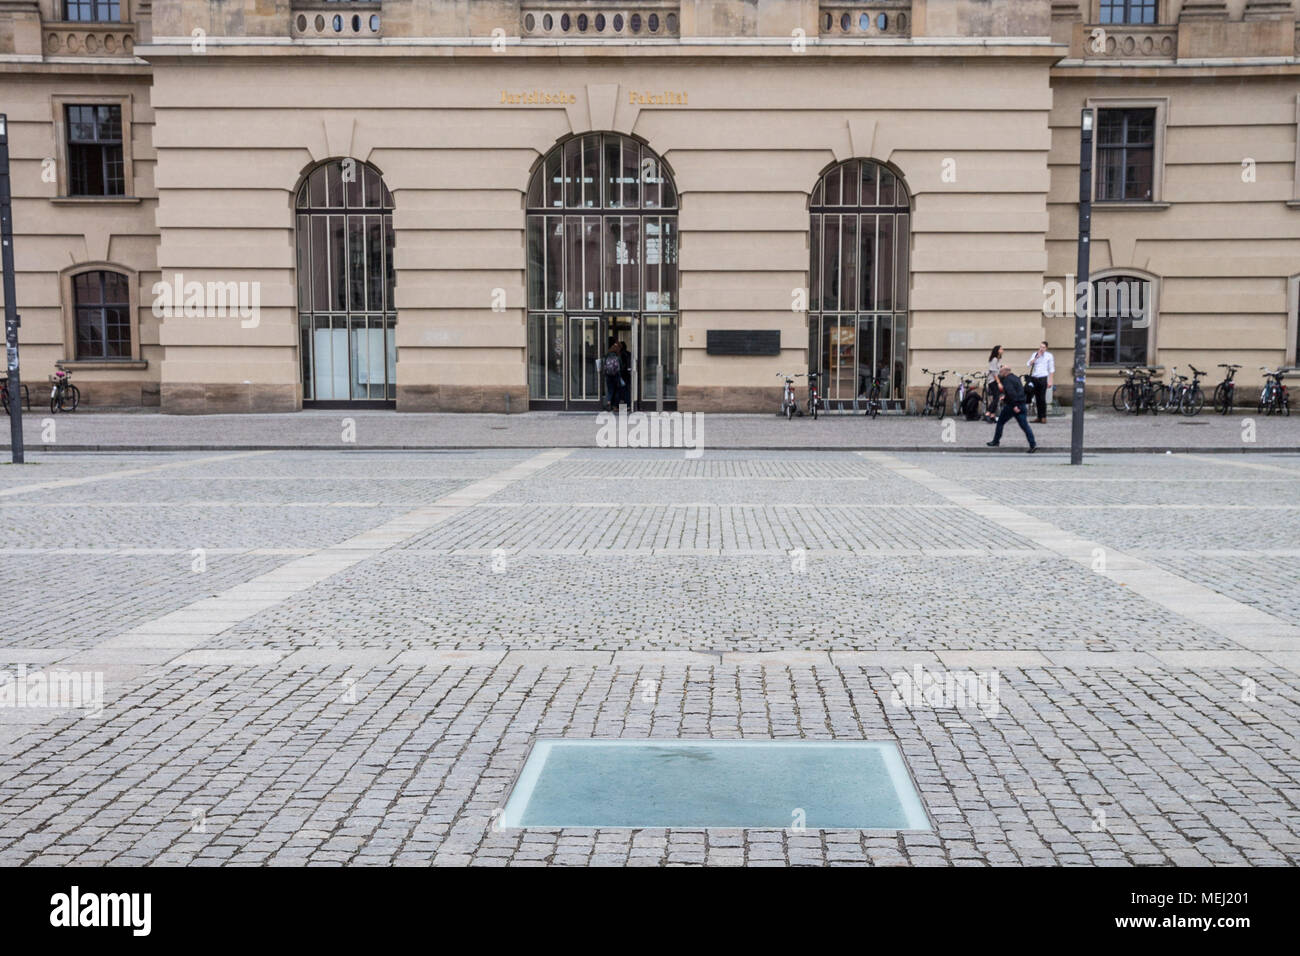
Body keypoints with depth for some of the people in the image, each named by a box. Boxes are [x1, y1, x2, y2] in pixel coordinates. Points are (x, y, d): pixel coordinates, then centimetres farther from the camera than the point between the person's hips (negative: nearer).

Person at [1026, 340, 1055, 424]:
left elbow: (1051, 369, 3)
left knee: (1042, 398, -7)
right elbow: (1028, 364, 1)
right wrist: (1036, 357, -9)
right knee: (1037, 398, 5)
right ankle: (1039, 417, 10)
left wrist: (1050, 381, -4)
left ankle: (1043, 418, -2)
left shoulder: (1049, 356, 5)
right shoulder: (1034, 354, 14)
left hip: (1043, 378, -4)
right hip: (1034, 378, 4)